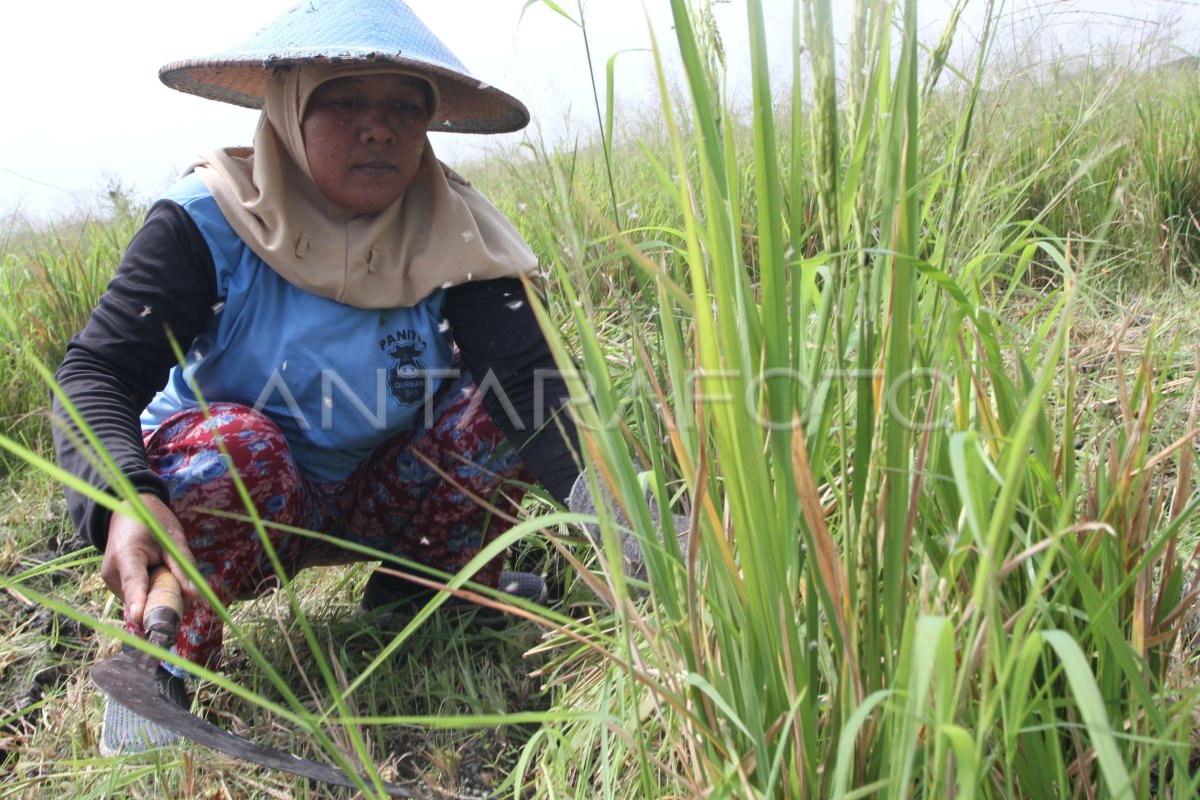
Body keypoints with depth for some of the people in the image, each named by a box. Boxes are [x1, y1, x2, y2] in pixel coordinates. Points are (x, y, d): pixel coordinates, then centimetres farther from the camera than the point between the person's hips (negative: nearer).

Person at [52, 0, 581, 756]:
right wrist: (128, 501, -47)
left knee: (489, 396, -21)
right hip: (232, 498, -2)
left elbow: (532, 377, -26)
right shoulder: (210, 224, -20)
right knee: (237, 445, -34)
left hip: (383, 504, 3)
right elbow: (95, 376, -26)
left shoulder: (451, 232, -14)